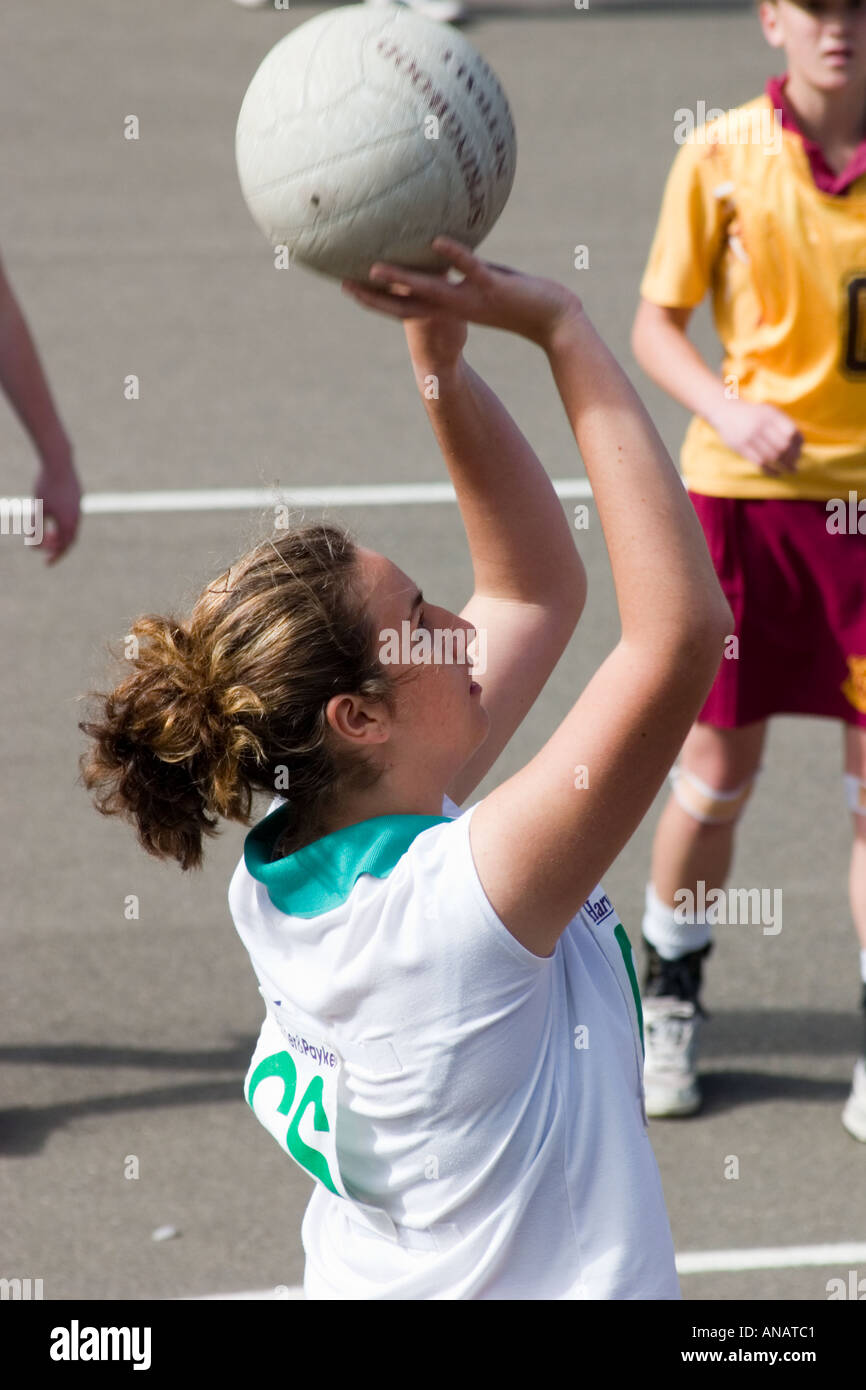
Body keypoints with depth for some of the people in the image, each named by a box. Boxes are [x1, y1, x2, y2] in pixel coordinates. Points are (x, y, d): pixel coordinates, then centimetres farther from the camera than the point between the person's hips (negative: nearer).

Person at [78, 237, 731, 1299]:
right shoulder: (453, 899, -28)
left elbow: (535, 589, 3)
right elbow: (684, 623, -33)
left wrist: (442, 366, -8)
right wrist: (560, 327, -29)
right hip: (540, 1285, -8)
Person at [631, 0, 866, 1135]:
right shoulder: (721, 156, -4)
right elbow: (656, 325, 0)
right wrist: (731, 410, -17)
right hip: (742, 490, -1)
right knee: (719, 765, 9)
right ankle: (669, 996, 31)